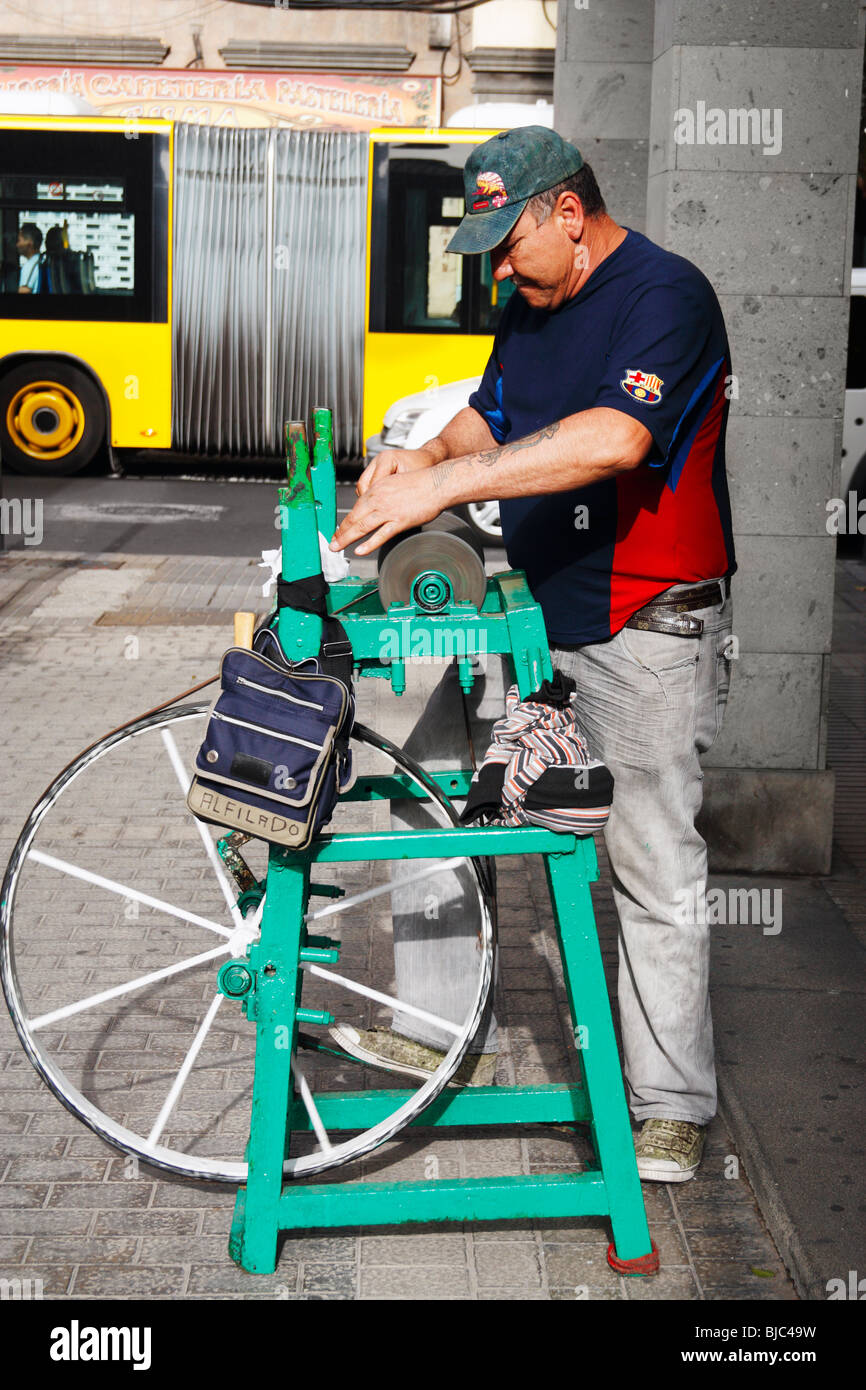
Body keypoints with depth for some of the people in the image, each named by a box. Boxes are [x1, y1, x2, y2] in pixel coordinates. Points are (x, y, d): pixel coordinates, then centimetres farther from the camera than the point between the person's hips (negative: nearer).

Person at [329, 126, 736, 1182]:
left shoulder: (666, 296, -18)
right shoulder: (529, 305, 10)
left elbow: (614, 438, -34)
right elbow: (493, 417, 20)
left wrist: (446, 486, -36)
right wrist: (430, 453, -3)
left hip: (645, 633, -8)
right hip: (529, 611, 8)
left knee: (654, 865, -2)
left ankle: (669, 1105, 12)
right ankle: (439, 1025, 22)